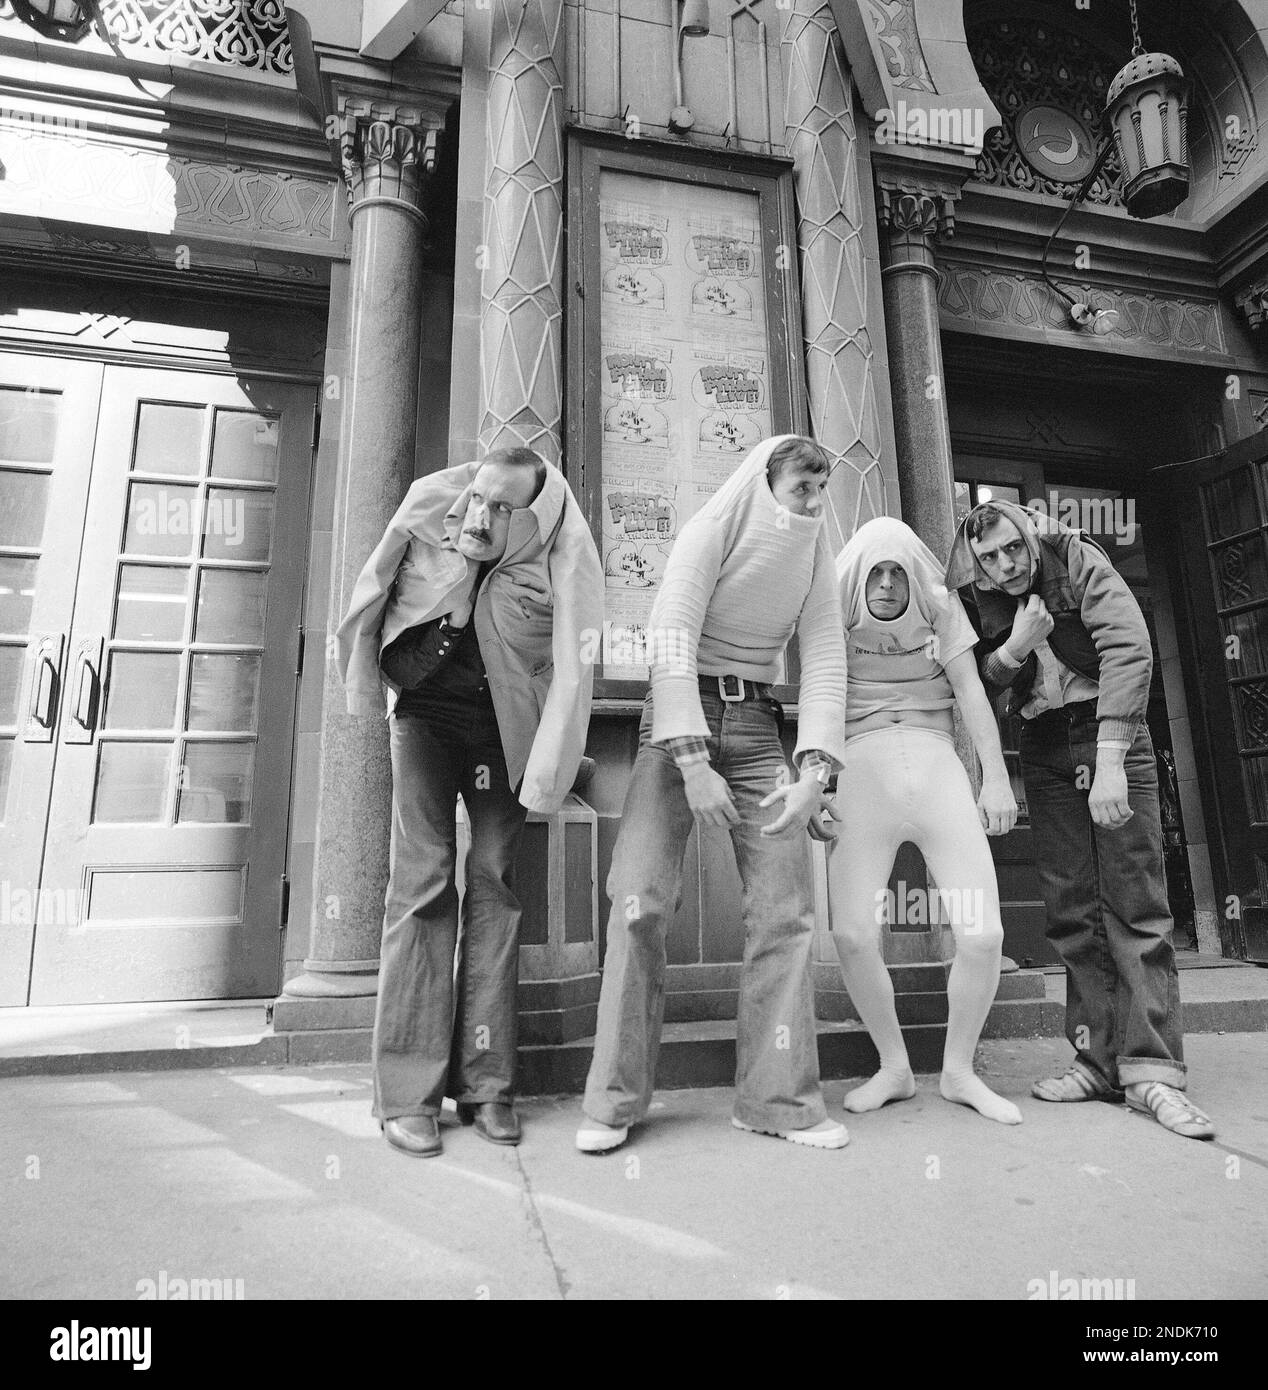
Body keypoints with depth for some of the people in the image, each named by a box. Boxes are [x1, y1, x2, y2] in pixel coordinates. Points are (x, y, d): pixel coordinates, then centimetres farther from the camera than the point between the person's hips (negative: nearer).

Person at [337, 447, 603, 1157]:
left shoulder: (558, 565, -19)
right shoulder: (426, 522, -14)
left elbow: (571, 671, -19)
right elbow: (373, 608, 2)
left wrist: (549, 772, -21)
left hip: (502, 731, 0)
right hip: (425, 717, 0)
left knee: (495, 880, -5)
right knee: (422, 878, -10)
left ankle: (485, 1081, 3)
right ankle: (409, 1089, -5)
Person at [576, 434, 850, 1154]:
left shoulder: (816, 554, 8)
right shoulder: (714, 527, -5)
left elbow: (826, 661, 2)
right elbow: (672, 642, -15)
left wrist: (814, 770, -12)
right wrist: (692, 764, -23)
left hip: (757, 724, 4)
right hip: (679, 717, -4)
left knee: (786, 908, -5)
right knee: (641, 901, -12)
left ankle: (780, 1098, 8)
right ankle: (615, 1101, 2)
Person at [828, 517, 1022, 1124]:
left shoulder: (940, 606, 11)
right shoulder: (838, 615, 7)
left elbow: (969, 691, 10)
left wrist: (996, 776, 5)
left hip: (936, 765, 2)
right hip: (862, 766, -1)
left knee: (983, 934, -9)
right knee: (852, 936, -12)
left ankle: (958, 1070, 17)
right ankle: (894, 1068, 14)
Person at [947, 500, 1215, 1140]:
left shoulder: (1077, 559, -9)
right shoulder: (979, 600, 2)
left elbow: (1128, 648, -18)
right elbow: (979, 683, 1)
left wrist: (1110, 762, -25)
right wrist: (1014, 647, -21)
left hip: (1108, 730, -3)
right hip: (1045, 746, 3)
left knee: (1135, 903, -7)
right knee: (1072, 911, 0)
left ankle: (1151, 1069, -4)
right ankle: (1098, 1060, 7)